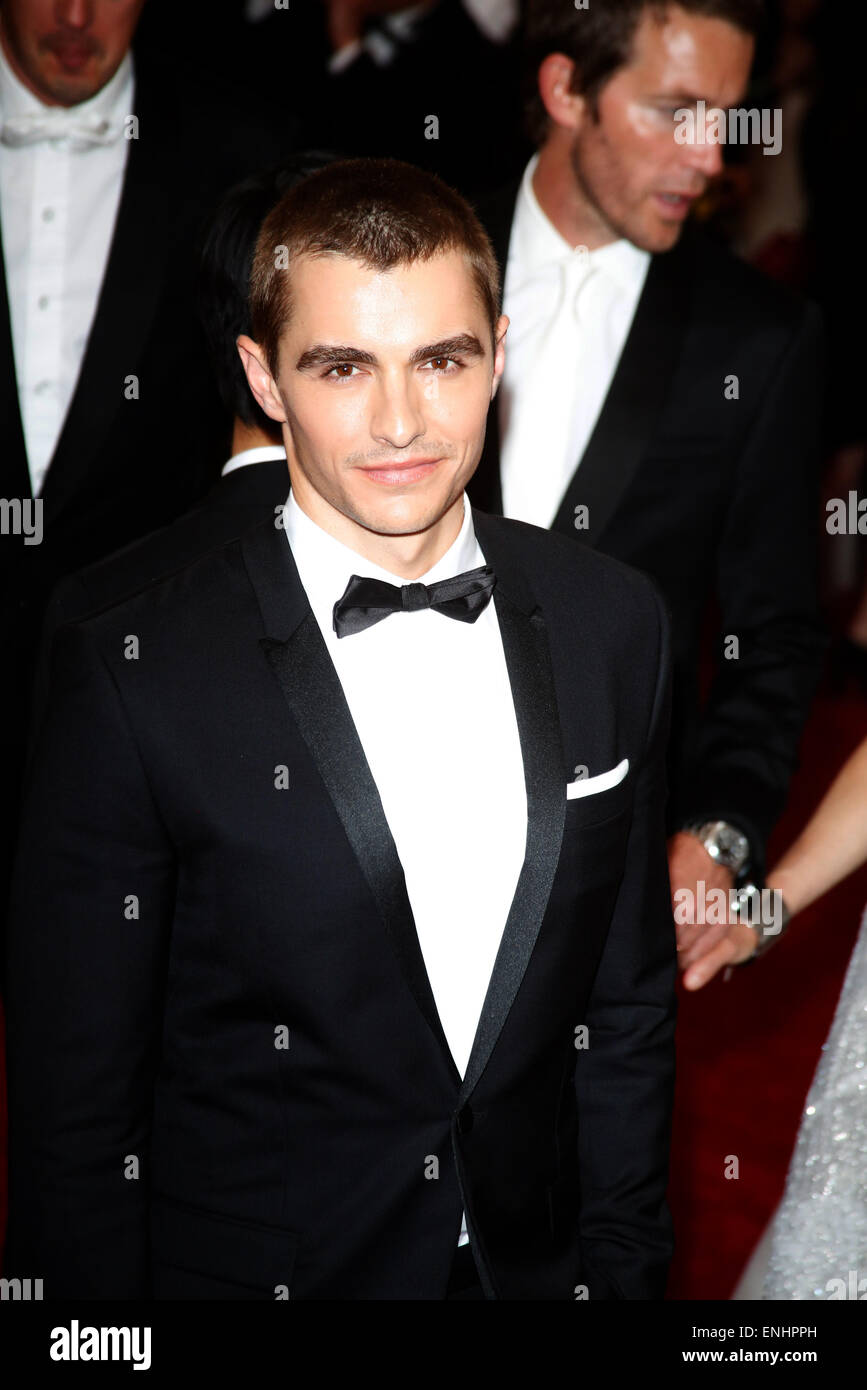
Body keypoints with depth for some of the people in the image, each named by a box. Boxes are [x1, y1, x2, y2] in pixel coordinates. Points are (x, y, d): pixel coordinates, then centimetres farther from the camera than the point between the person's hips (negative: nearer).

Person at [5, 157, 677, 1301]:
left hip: (537, 1262, 4)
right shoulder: (135, 674, -16)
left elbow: (627, 1008, 3)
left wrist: (622, 1267, 2)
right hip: (255, 1264, -3)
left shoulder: (614, 625, -4)